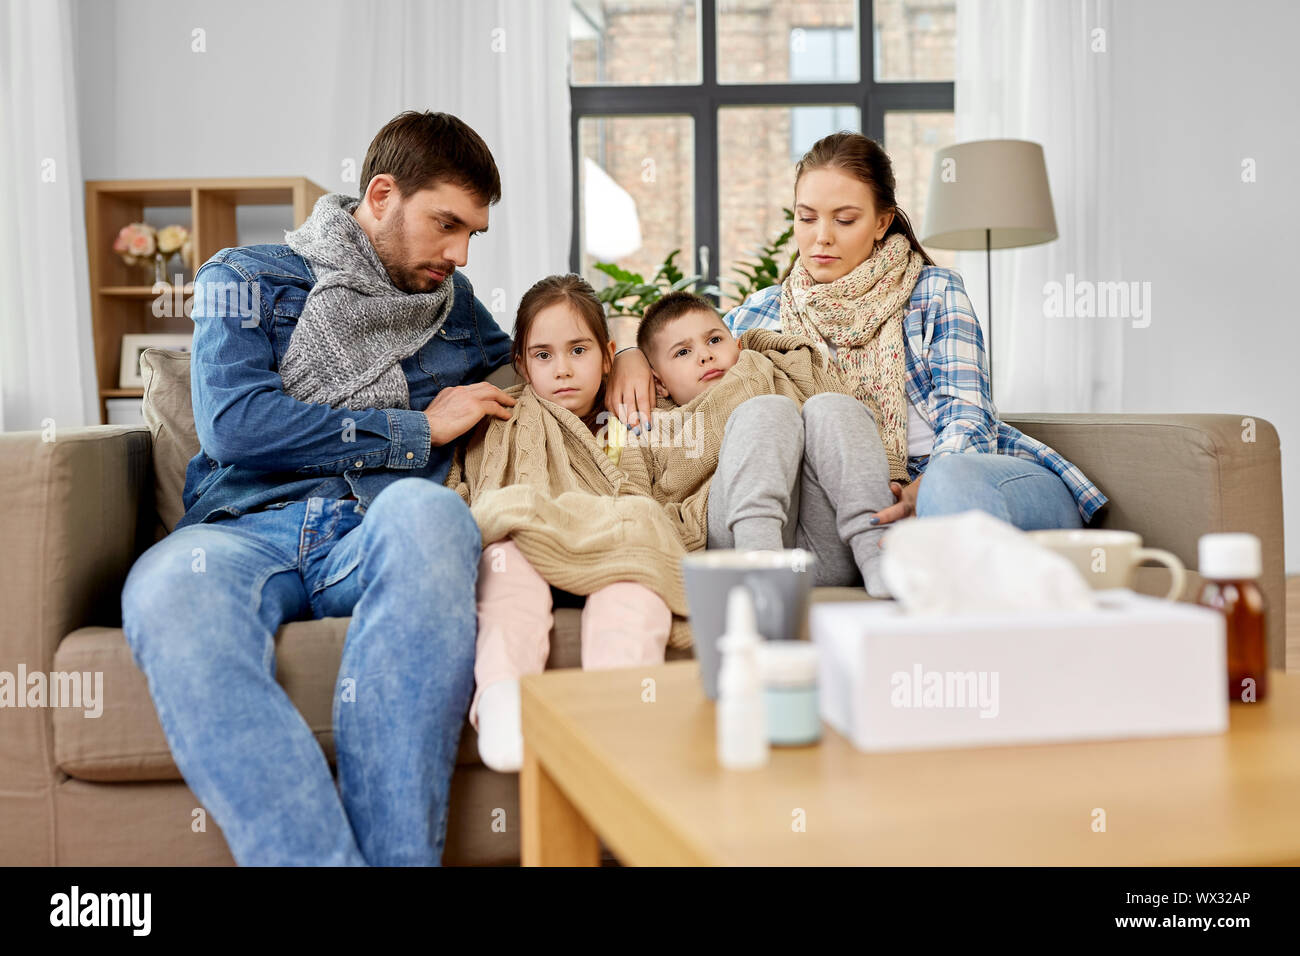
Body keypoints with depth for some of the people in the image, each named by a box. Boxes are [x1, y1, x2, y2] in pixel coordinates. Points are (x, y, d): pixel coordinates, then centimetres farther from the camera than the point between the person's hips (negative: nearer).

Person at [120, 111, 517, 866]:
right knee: (169, 586, -38)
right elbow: (233, 424, -3)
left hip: (376, 537, 2)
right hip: (245, 530, -1)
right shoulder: (248, 279, 14)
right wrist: (418, 428, 2)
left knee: (425, 510, -37)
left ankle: (397, 853, -40)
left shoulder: (454, 303, 26)